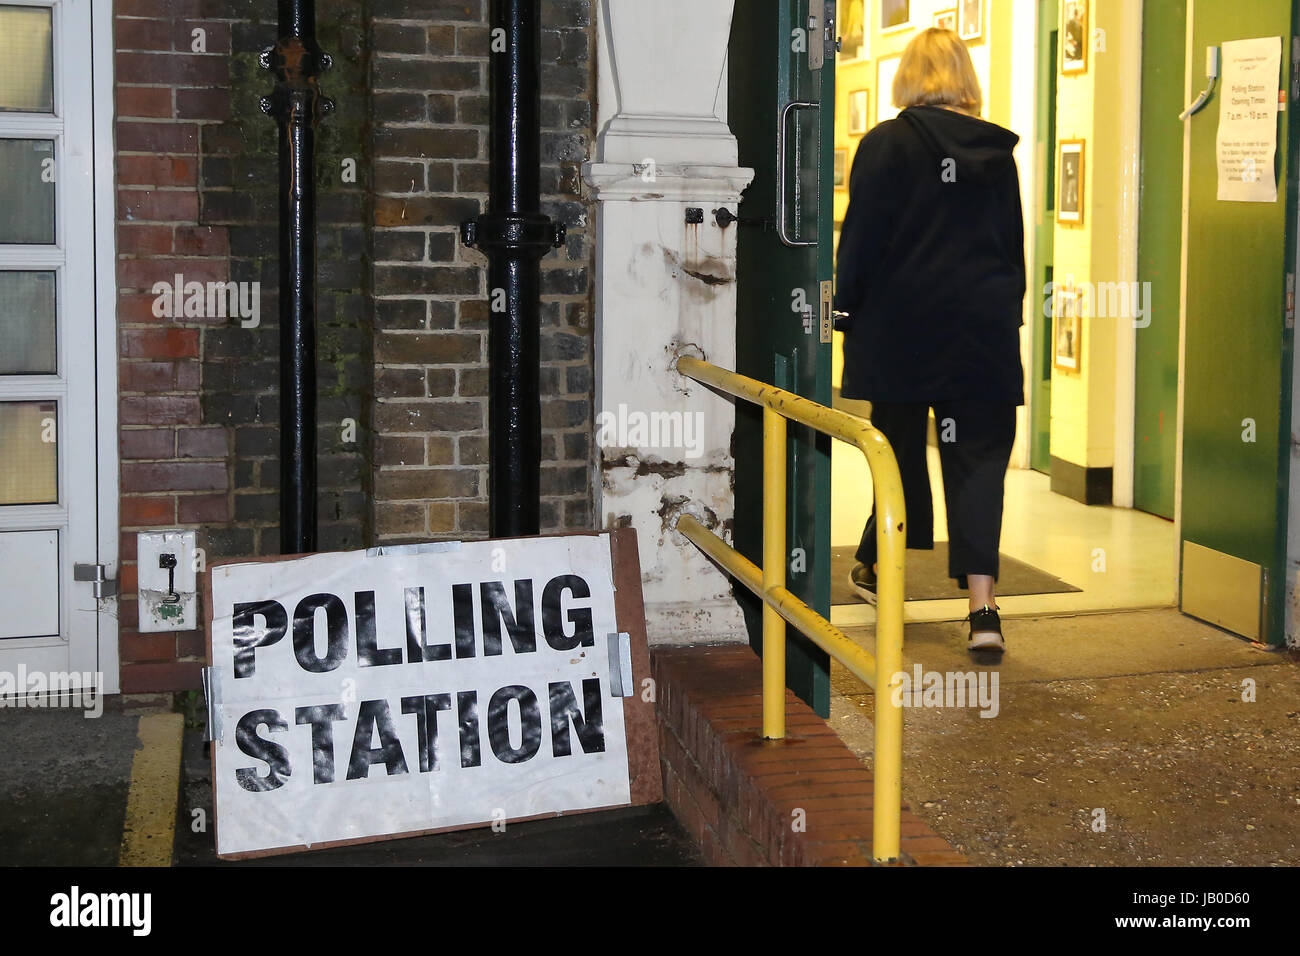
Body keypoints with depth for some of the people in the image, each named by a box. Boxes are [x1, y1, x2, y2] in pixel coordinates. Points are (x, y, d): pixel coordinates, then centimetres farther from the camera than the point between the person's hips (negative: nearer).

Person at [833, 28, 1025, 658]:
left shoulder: (885, 144, -5)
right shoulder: (997, 151, 6)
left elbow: (862, 239, -7)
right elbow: (1014, 243, 12)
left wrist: (845, 309, 3)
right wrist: (1009, 311, 20)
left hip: (901, 327, -2)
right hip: (984, 330, 2)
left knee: (900, 449, 12)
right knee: (978, 458, -2)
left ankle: (878, 567, 30)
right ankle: (982, 606, -12)